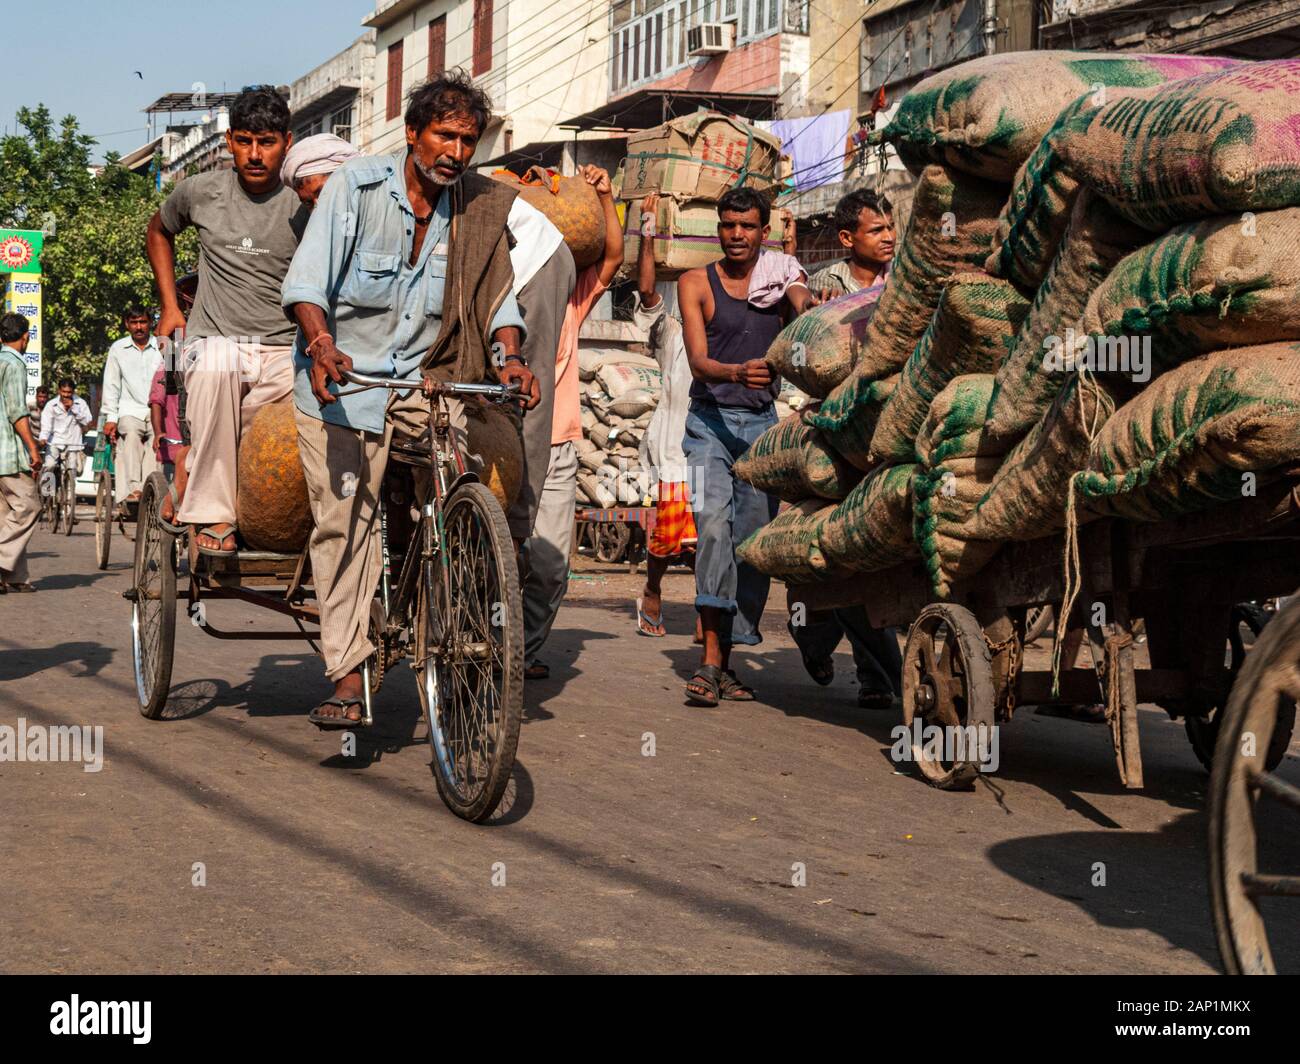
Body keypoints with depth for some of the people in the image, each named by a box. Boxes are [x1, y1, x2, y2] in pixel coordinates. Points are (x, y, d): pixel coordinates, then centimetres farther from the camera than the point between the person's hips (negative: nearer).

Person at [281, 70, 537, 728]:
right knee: (343, 519, -8)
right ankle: (347, 676, -5)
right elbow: (307, 280, -13)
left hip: (425, 377, 2)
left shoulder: (480, 210, 1)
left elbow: (497, 299, 2)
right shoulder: (356, 186, -8)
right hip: (342, 376, -2)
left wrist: (508, 356, -19)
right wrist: (321, 344, -32)